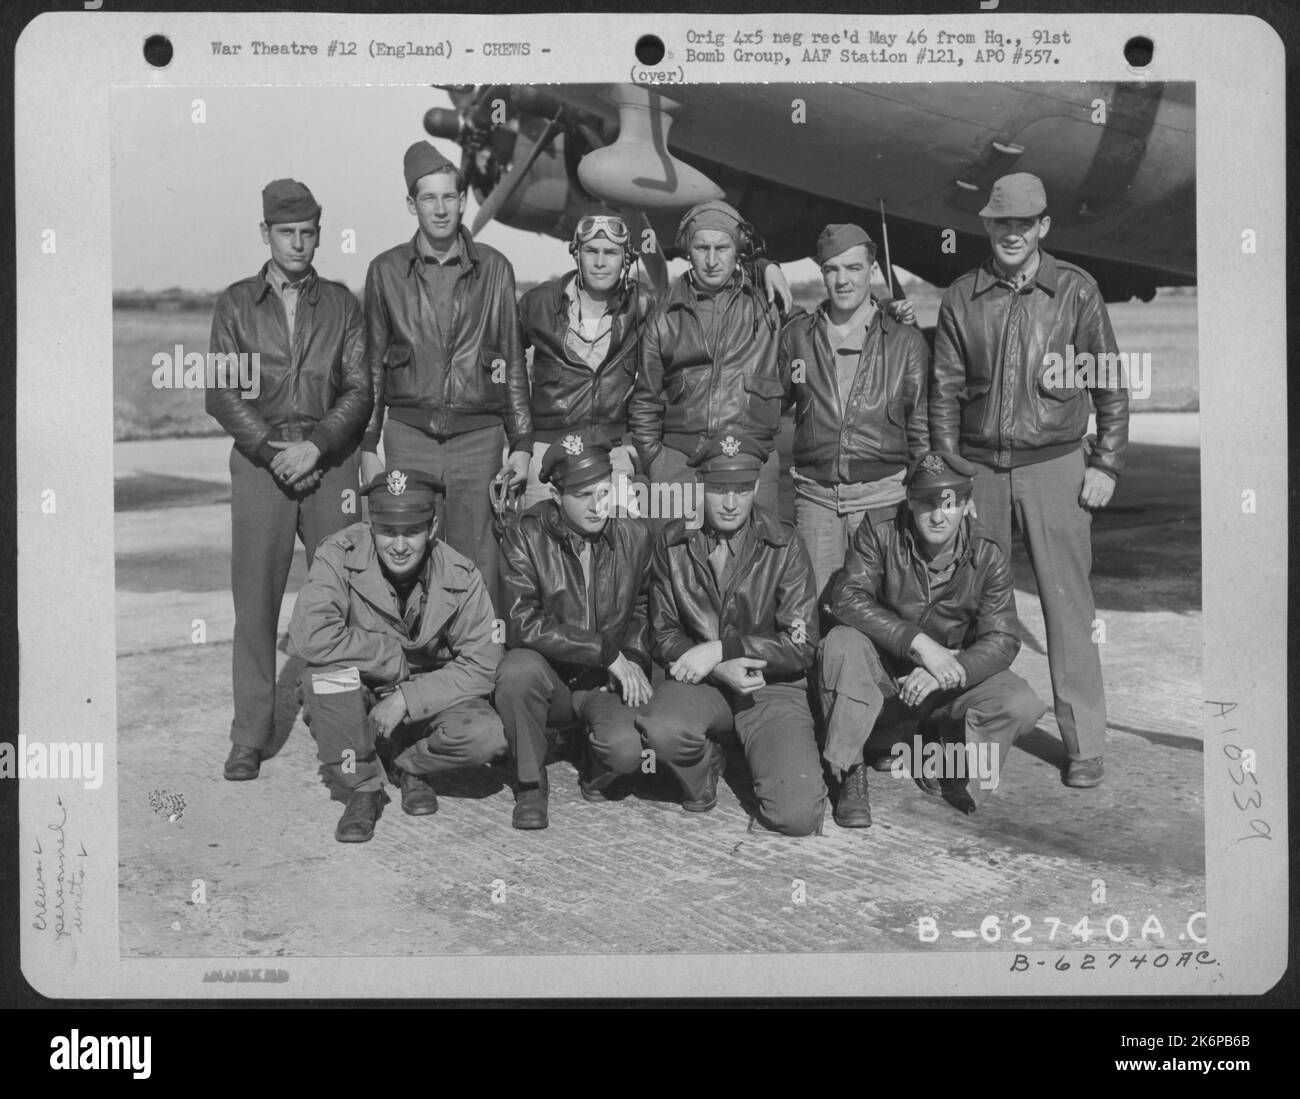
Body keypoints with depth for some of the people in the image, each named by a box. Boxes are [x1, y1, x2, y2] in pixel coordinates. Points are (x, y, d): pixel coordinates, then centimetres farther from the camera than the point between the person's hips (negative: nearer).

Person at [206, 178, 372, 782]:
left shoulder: (341, 303, 11)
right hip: (260, 462, 0)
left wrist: (315, 447, -10)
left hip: (331, 463, 1)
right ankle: (250, 738, 5)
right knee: (255, 601, -2)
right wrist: (271, 449, -8)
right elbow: (219, 393, 3)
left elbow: (359, 389, 4)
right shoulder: (235, 304, 9)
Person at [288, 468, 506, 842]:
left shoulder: (460, 576, -14)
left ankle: (411, 766, 8)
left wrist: (406, 699, -23)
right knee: (328, 668, -34)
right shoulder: (339, 555, -19)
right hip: (354, 703, -1)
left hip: (427, 701, 1)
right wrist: (394, 657, -26)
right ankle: (363, 789, -11)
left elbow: (481, 666, -13)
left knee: (488, 736, -27)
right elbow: (310, 636, -34)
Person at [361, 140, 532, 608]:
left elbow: (513, 361, 9)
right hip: (409, 435, 0)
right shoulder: (386, 270, 6)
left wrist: (521, 443, 4)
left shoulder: (493, 268, 5)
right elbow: (372, 365, 10)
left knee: (476, 566, 0)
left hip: (478, 436, 0)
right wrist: (368, 447, 6)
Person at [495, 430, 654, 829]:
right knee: (516, 670, -35)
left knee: (626, 751, -28)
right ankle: (530, 783, -9)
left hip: (610, 682, 1)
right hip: (550, 677, -1)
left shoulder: (634, 535, -1)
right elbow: (523, 624, -21)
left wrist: (634, 660, -1)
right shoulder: (527, 537, -11)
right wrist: (606, 651, -22)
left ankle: (596, 776, 13)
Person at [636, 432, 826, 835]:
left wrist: (721, 649, -18)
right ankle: (704, 771, 3)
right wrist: (719, 669, -17)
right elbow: (663, 636, 3)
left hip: (773, 685, -1)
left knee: (798, 817, -20)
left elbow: (801, 646, -8)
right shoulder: (672, 544, 0)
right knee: (661, 731, -36)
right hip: (700, 681, 1)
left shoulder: (783, 547, -5)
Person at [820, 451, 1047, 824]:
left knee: (1021, 705, -26)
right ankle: (850, 775, -17)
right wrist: (919, 642, -33)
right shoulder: (880, 531, -14)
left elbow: (1002, 640, -15)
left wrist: (945, 673, -35)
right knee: (841, 645, -32)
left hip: (953, 679, 1)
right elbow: (846, 597, -24)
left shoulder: (988, 556, -11)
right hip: (881, 674, 0)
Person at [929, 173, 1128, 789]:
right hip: (979, 467, 2)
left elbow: (1109, 385, 4)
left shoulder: (1076, 291, 2)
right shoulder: (962, 298, 7)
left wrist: (1106, 465, -2)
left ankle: (1084, 744, 5)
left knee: (1067, 605, -2)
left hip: (1054, 465, -2)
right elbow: (945, 391, 8)